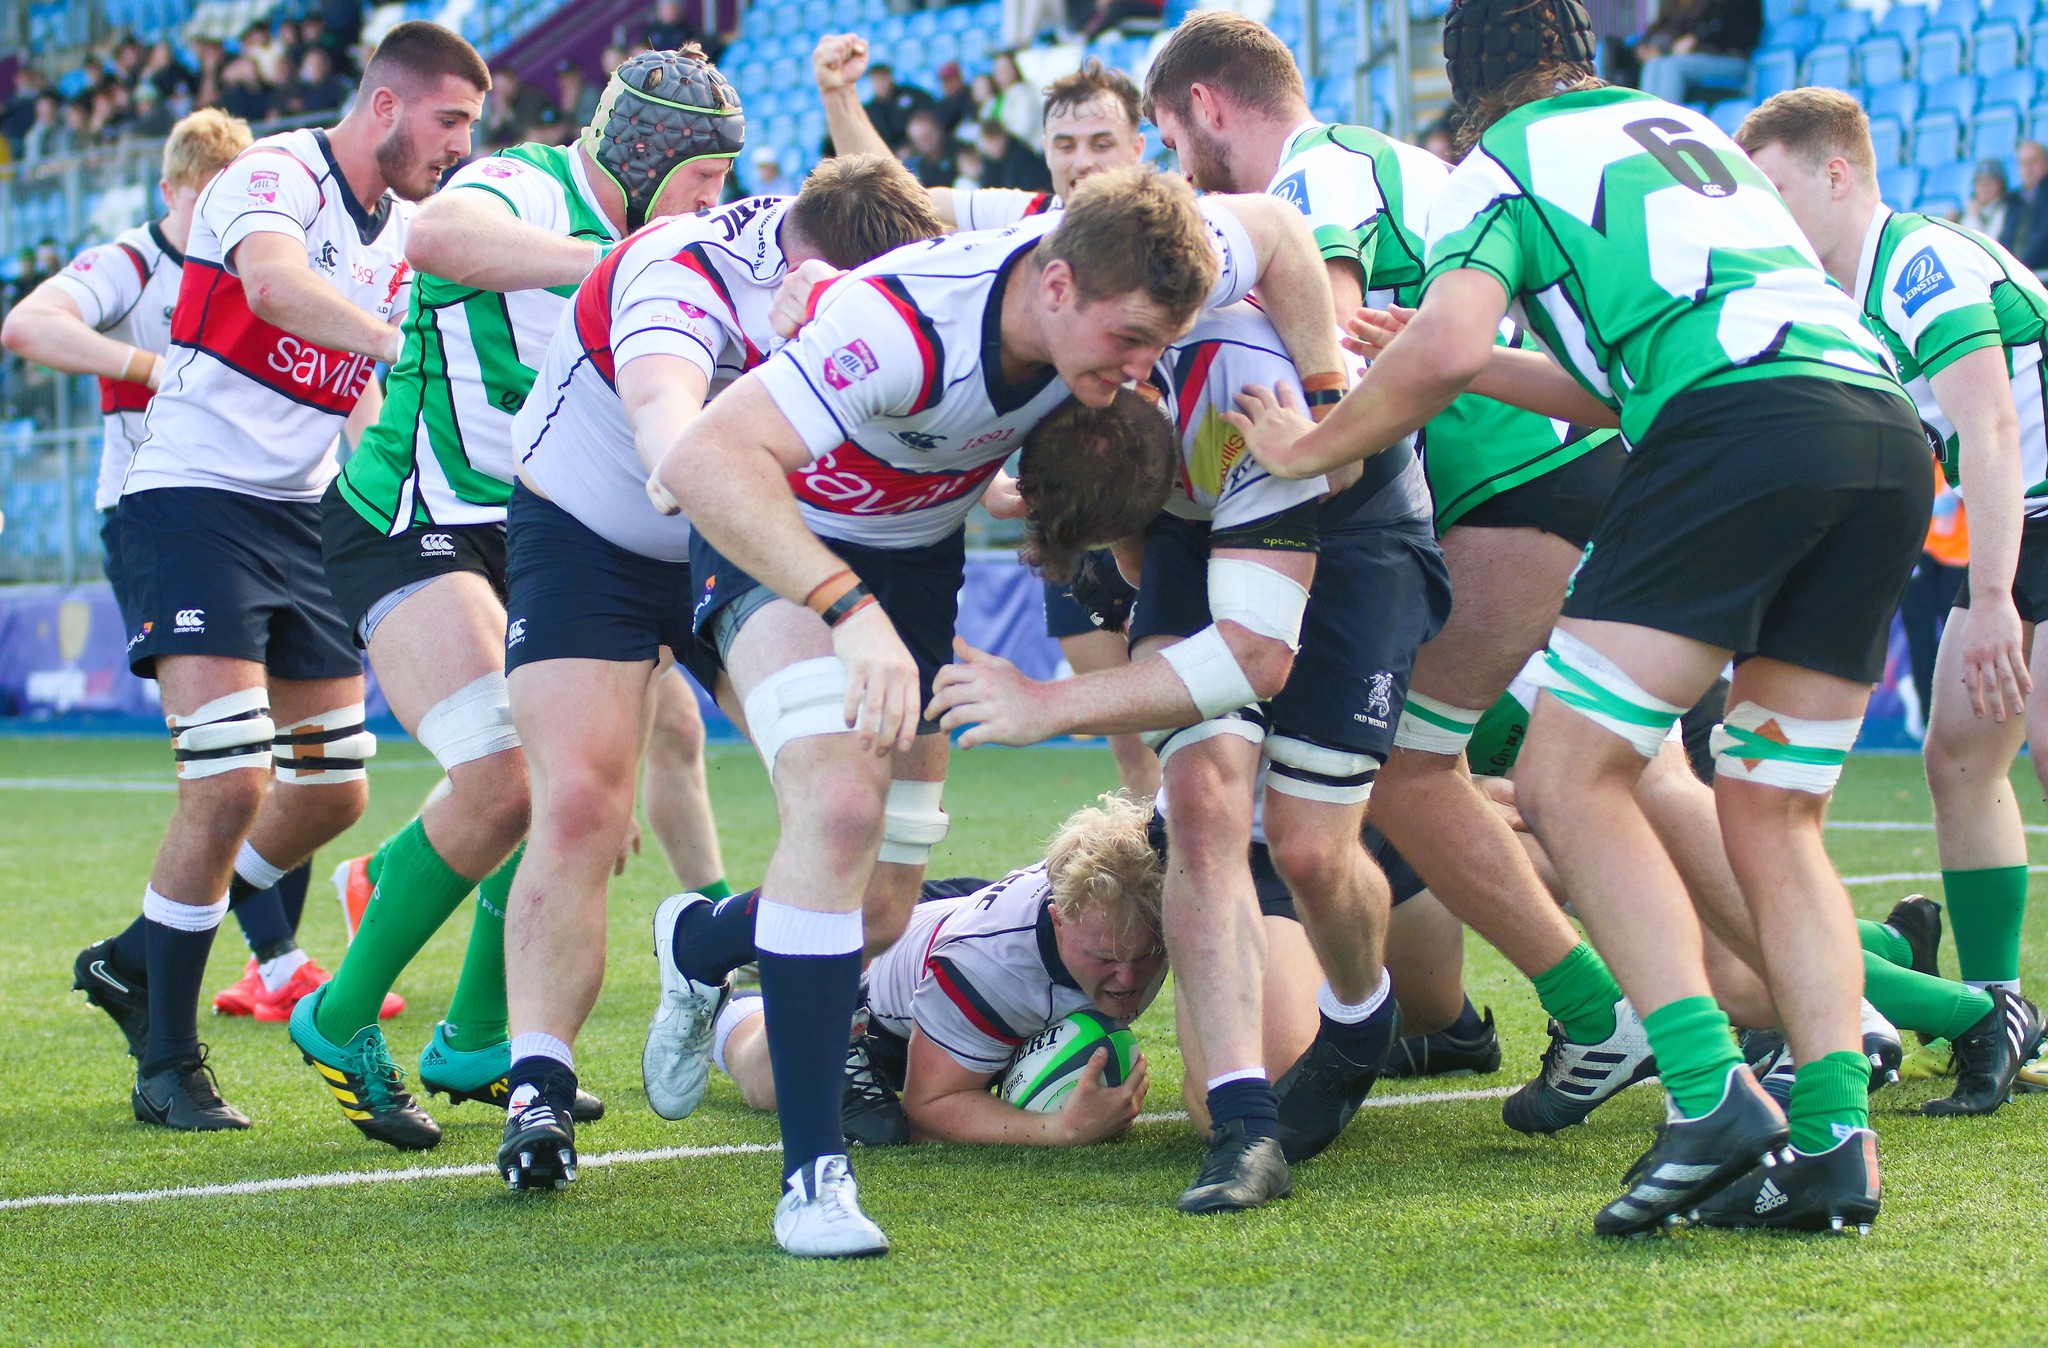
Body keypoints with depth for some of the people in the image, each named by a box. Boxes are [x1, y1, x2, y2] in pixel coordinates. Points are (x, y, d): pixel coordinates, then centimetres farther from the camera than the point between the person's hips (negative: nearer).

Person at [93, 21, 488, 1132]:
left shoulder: (406, 231, 10)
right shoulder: (275, 175, -14)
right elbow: (274, 286, -36)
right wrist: (400, 343, -50)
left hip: (305, 516, 8)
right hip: (193, 497, -8)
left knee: (332, 790, 9)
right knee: (231, 780, -17)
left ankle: (146, 955, 29)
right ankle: (167, 1069, -6)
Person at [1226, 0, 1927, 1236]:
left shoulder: (1505, 164, 13)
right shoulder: (1691, 131, 34)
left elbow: (1445, 347, -5)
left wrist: (1314, 444, 10)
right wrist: (1475, 369, 43)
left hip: (1740, 429, -7)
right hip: (1889, 429, 7)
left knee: (1572, 775, -1)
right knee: (1773, 823, 14)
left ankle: (1712, 1098, -16)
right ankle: (1834, 1140, 0)